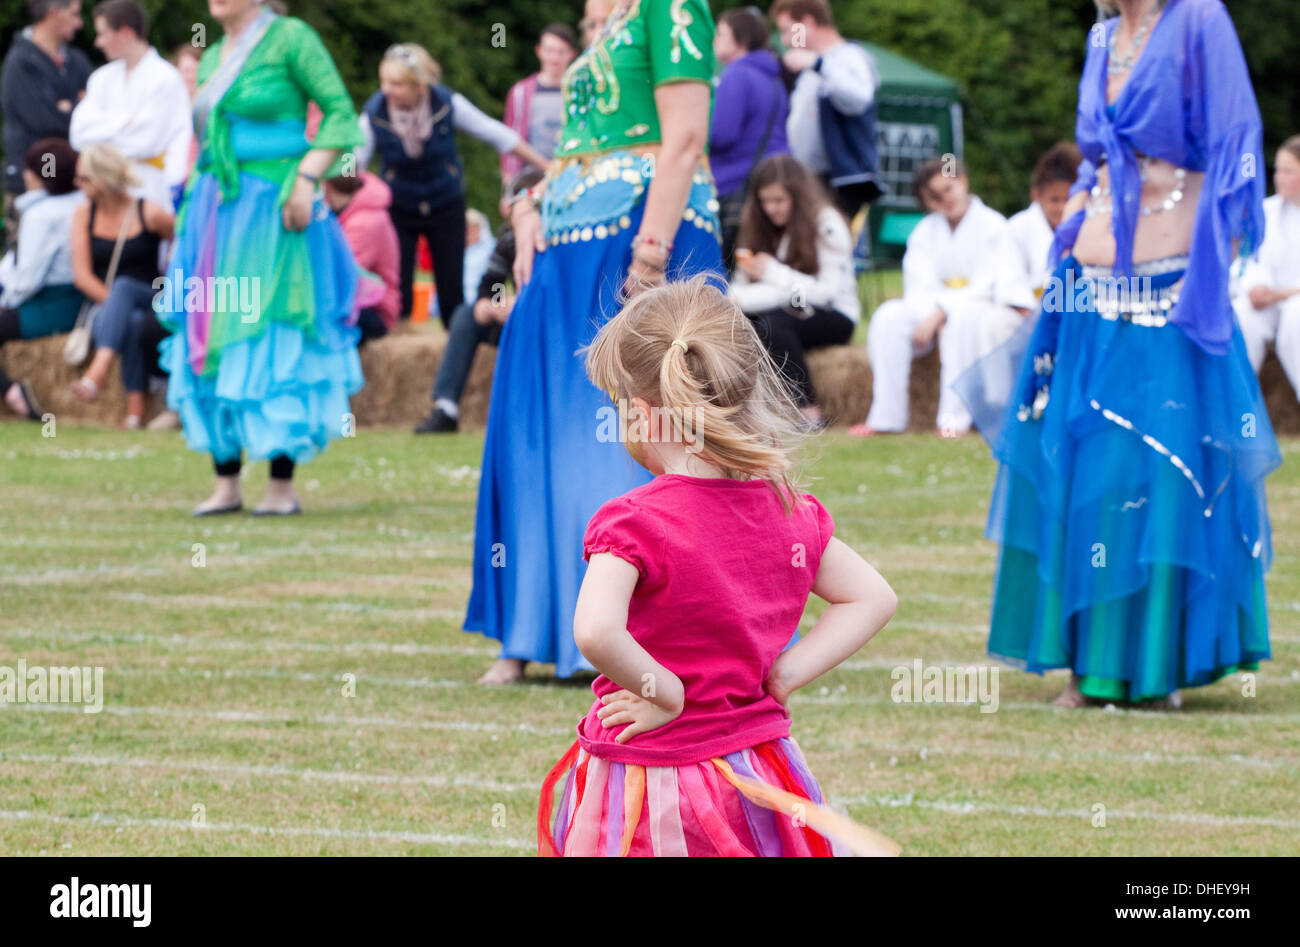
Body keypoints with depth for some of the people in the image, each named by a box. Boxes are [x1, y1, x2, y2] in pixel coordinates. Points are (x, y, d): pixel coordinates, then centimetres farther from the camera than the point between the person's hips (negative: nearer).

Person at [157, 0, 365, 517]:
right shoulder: (212, 58, 15)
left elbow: (341, 112, -8)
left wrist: (307, 179, -17)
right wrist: (192, 206, 16)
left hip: (271, 212, -7)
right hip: (215, 214, 7)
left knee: (271, 350, -7)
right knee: (210, 346, 3)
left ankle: (283, 486, -2)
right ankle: (226, 483, 7)